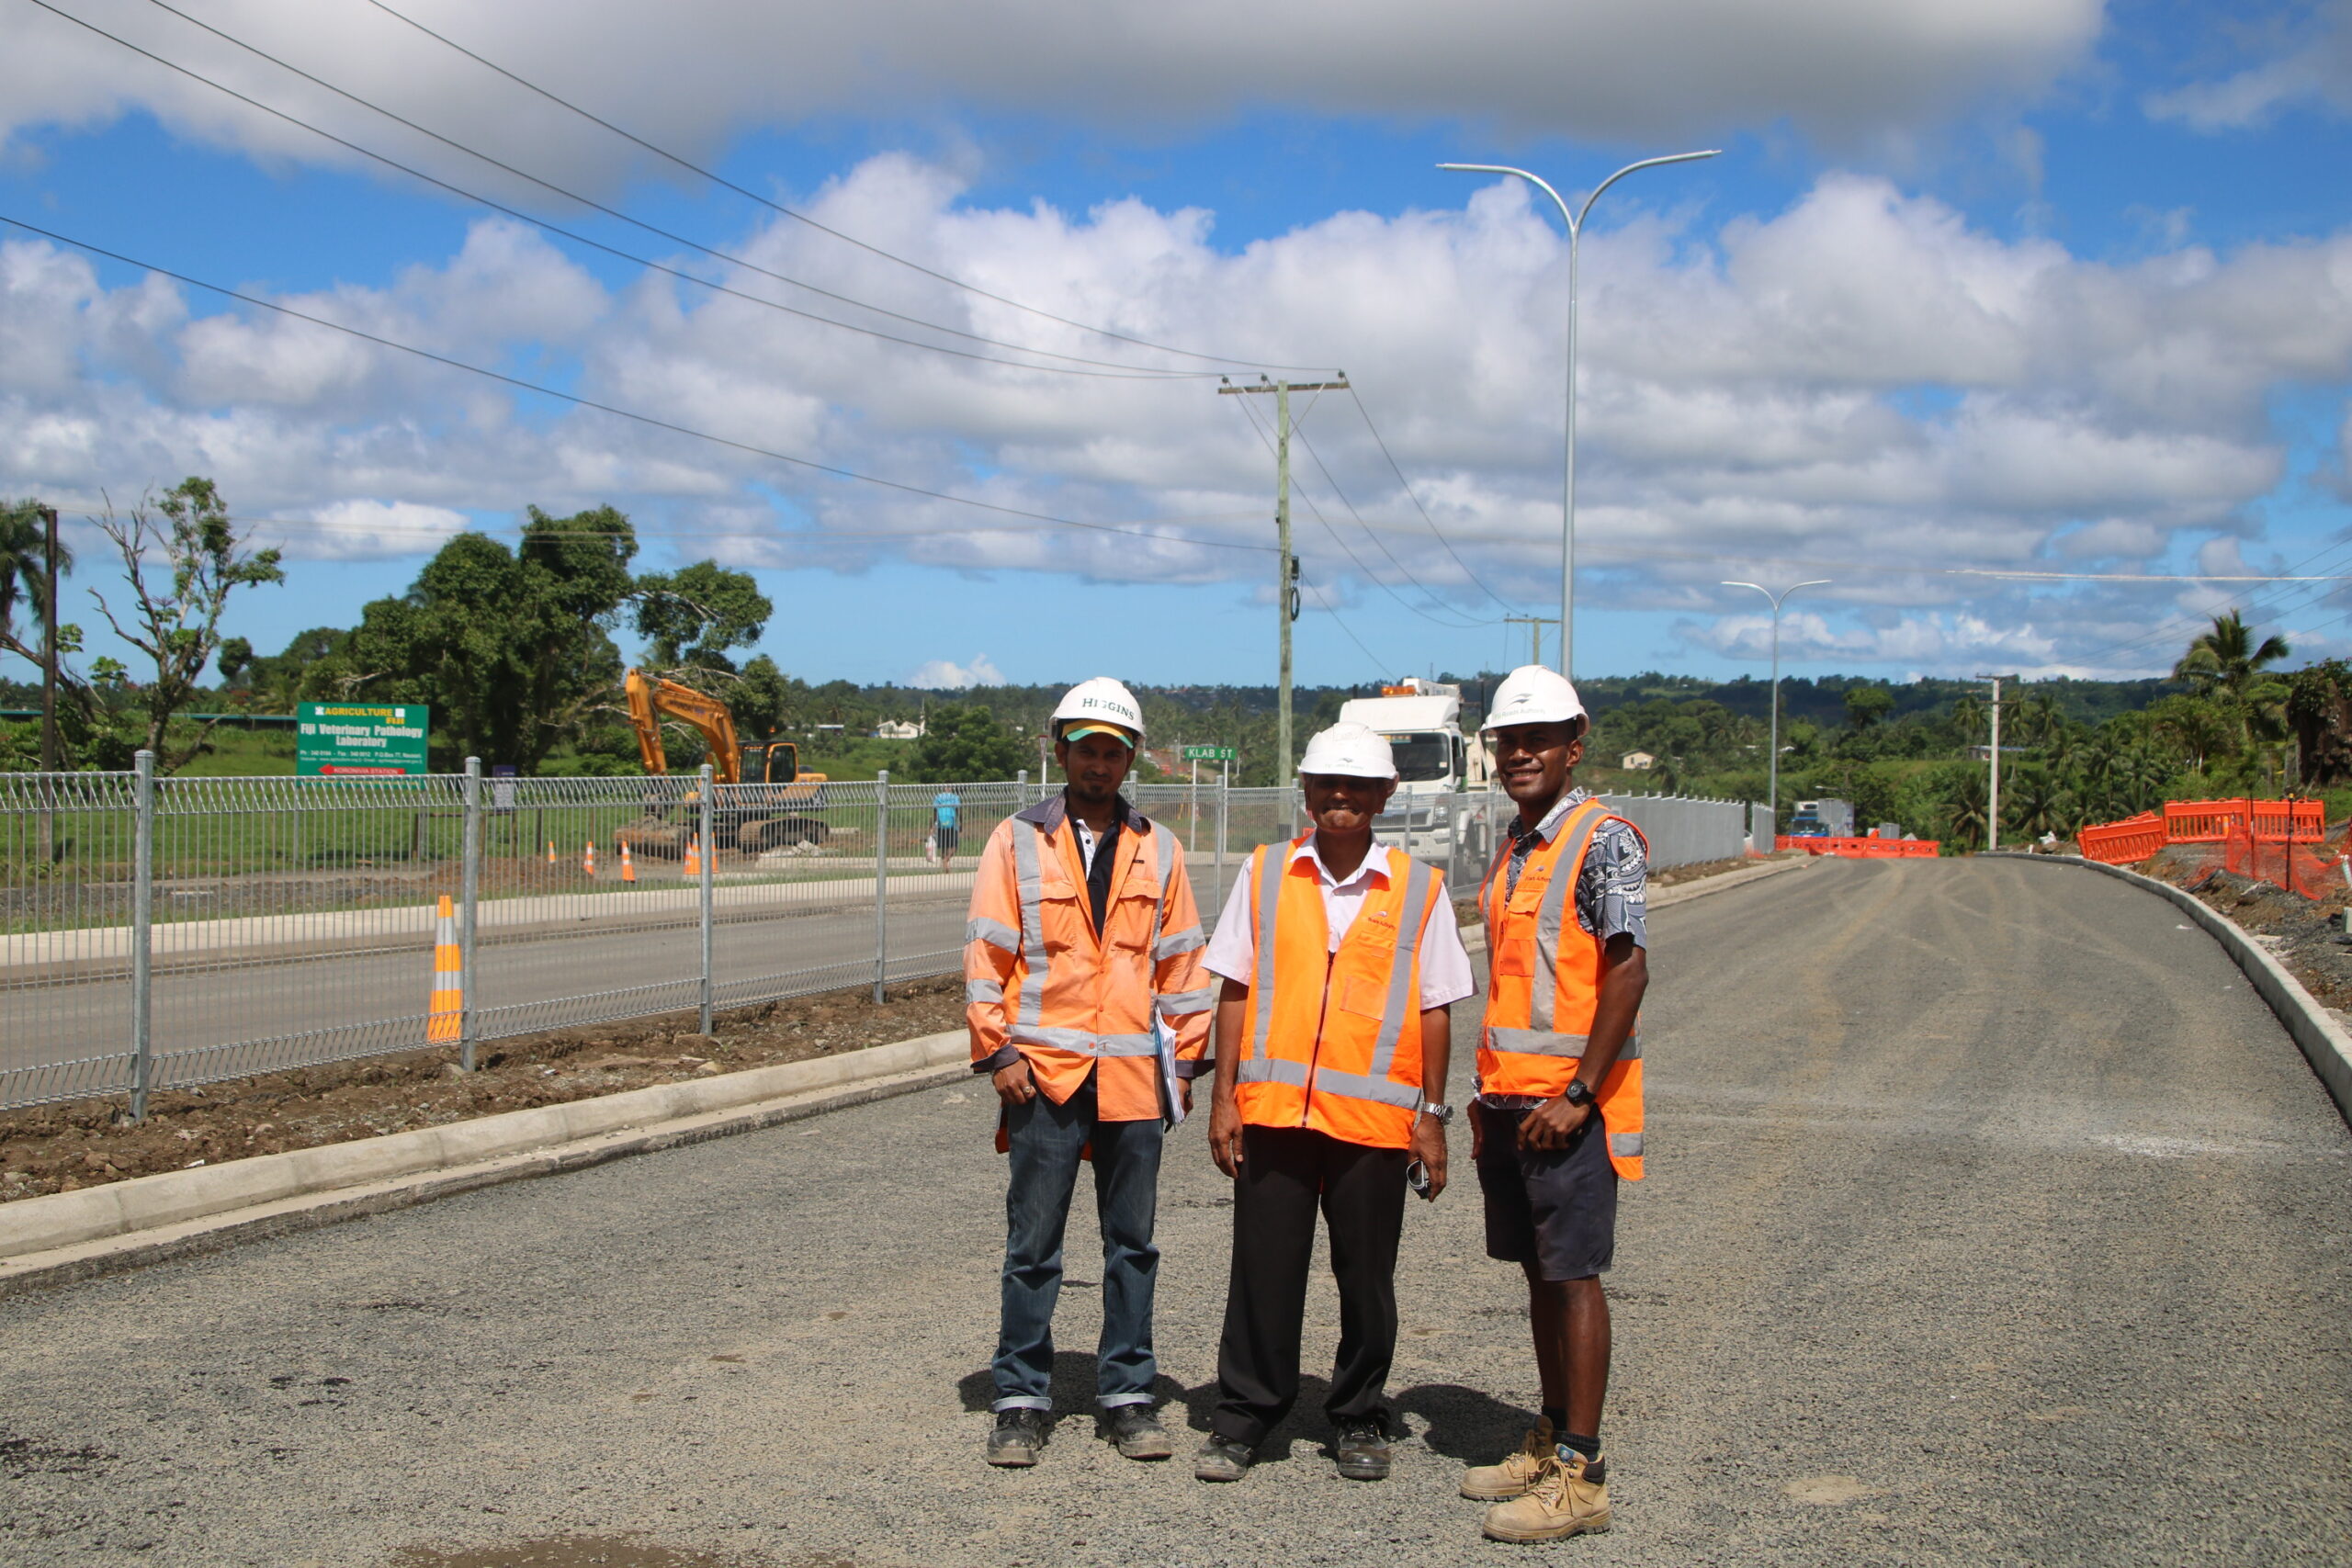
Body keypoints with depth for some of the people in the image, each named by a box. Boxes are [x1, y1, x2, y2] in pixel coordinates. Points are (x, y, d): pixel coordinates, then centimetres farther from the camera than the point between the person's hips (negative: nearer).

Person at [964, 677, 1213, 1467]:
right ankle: (1022, 1399, 11)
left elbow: (1182, 959, 13)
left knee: (1132, 1244, 8)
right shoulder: (1018, 841, 4)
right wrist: (999, 1050, -5)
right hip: (1043, 1074, -2)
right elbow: (986, 952, 2)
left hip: (1134, 1077, 2)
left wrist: (1185, 1059, 8)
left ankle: (1127, 1393, 18)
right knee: (1033, 1245, 2)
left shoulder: (1158, 850, 11)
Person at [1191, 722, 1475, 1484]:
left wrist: (1432, 1115, 2)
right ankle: (1242, 1417, 16)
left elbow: (1433, 1010, 5)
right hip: (1272, 1107, 1)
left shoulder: (1418, 890, 4)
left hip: (1374, 1115, 0)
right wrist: (1224, 1098, 2)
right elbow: (1236, 991, 7)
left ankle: (1359, 1421, 23)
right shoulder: (1266, 873, 6)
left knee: (1366, 1278, 8)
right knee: (1263, 1270, 4)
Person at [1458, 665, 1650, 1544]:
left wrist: (1579, 1095, -20)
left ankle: (1580, 1473, 0)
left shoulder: (1603, 840, -11)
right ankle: (1552, 1441, 22)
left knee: (1573, 1275, -5)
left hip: (1567, 1099, -8)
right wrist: (1489, 1090, 17)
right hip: (1510, 1098, 8)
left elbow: (1629, 972, -17)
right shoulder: (1515, 849, 15)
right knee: (1539, 1273, 13)